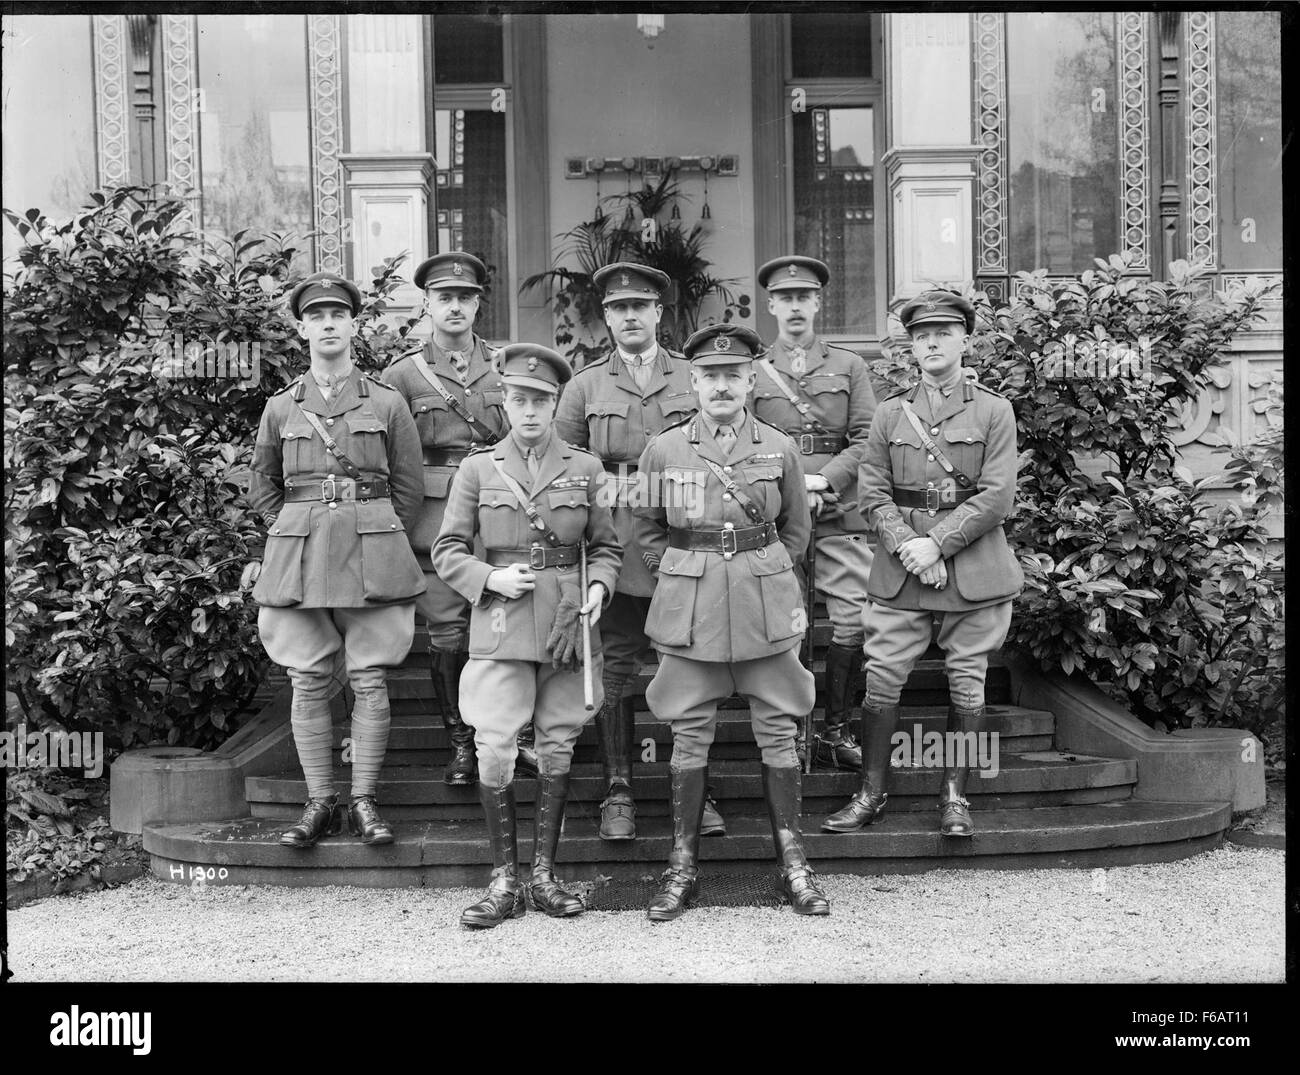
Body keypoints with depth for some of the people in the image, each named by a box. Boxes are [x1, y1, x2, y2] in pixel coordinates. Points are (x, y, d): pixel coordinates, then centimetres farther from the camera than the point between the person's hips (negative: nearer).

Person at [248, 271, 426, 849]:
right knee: (308, 683, 2)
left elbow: (409, 487, 10)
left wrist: (377, 537, 6)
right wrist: (296, 533, 9)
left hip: (374, 556, -1)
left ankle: (364, 800, 9)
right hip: (298, 557, 1)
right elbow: (261, 487, 18)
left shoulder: (388, 404, 5)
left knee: (370, 681, -1)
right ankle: (319, 802, 11)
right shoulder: (280, 407, 8)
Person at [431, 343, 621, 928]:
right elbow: (447, 551, 5)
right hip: (501, 625, -1)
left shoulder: (585, 468, 6)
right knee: (494, 749, -6)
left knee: (557, 747, 6)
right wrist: (491, 578, -11)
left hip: (568, 622, 2)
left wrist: (597, 587, -7)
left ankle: (544, 874, 19)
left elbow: (606, 546, 12)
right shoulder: (477, 469, 4)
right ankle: (504, 880, 7)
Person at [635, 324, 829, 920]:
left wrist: (766, 575, 5)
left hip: (767, 606, 0)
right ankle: (683, 864, 15)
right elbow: (646, 531, 12)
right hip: (688, 610, 0)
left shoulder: (779, 449, 3)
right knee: (689, 735, 5)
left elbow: (796, 529, 14)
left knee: (778, 731, 5)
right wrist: (681, 575, 3)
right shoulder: (662, 450, 2)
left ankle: (792, 860, 16)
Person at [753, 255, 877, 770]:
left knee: (853, 620, -6)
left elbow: (866, 439, 5)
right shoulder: (750, 371, 13)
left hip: (840, 512, 1)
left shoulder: (850, 366, 14)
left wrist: (822, 482, -10)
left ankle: (837, 732, 5)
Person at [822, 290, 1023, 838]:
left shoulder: (994, 410, 3)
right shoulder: (889, 412, 9)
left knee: (967, 680, 4)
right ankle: (871, 793, 9)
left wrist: (937, 543, -14)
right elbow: (872, 491, 3)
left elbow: (997, 496, -5)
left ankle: (954, 795, 16)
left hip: (974, 563, -1)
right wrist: (906, 546, -12)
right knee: (881, 677, -2)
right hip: (900, 567, 1)